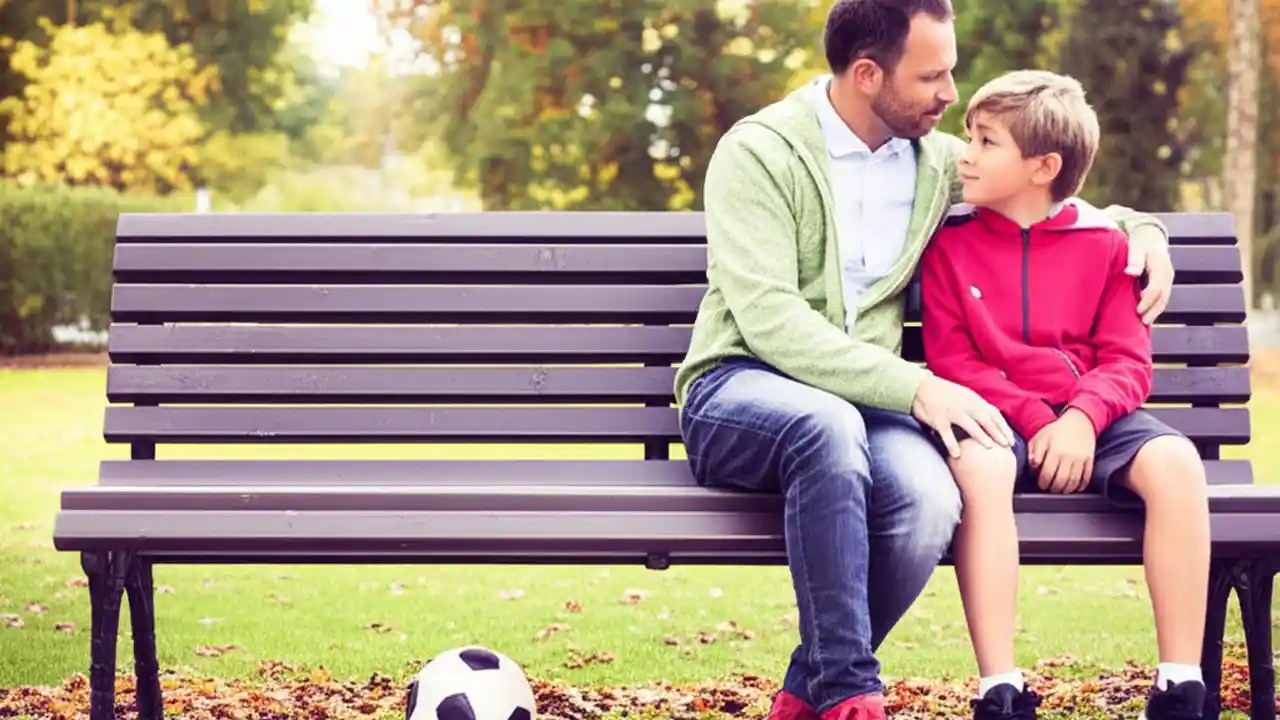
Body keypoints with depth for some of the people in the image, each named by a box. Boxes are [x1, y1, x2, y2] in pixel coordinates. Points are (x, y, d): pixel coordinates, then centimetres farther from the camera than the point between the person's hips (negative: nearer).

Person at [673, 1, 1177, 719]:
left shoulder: (936, 161, 12)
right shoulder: (760, 152, -7)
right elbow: (768, 320, -19)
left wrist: (1138, 224, 11)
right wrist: (913, 386, -28)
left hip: (865, 402, 4)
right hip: (741, 390, -4)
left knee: (930, 499, -31)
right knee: (828, 423, -41)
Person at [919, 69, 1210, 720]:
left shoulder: (1102, 243, 9)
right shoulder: (949, 243, 6)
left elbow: (1128, 360, 4)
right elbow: (951, 360, 0)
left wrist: (1083, 416, -18)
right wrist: (1033, 420, -15)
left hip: (1089, 416, 2)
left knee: (1176, 461, -29)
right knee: (979, 466, -38)